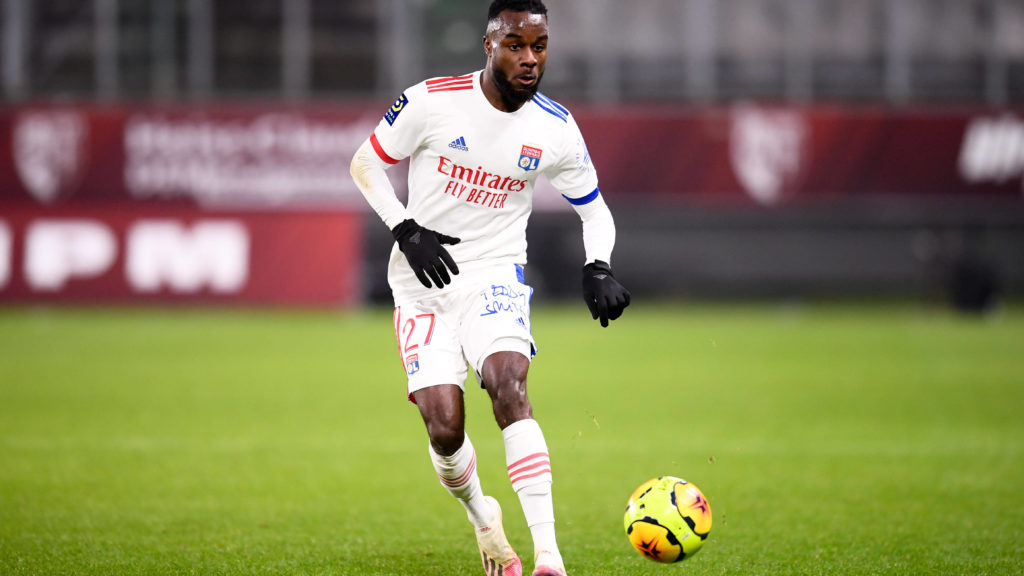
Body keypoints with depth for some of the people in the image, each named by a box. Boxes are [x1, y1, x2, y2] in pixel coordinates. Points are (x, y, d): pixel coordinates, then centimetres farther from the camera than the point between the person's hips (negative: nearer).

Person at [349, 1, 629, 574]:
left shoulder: (556, 130, -4)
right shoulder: (432, 101, -11)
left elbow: (594, 208, 10)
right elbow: (365, 164, 2)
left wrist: (599, 268, -10)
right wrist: (407, 231, -11)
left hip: (496, 275, 0)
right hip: (424, 280, 0)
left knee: (509, 386, -27)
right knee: (444, 429, -12)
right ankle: (482, 516, 24)